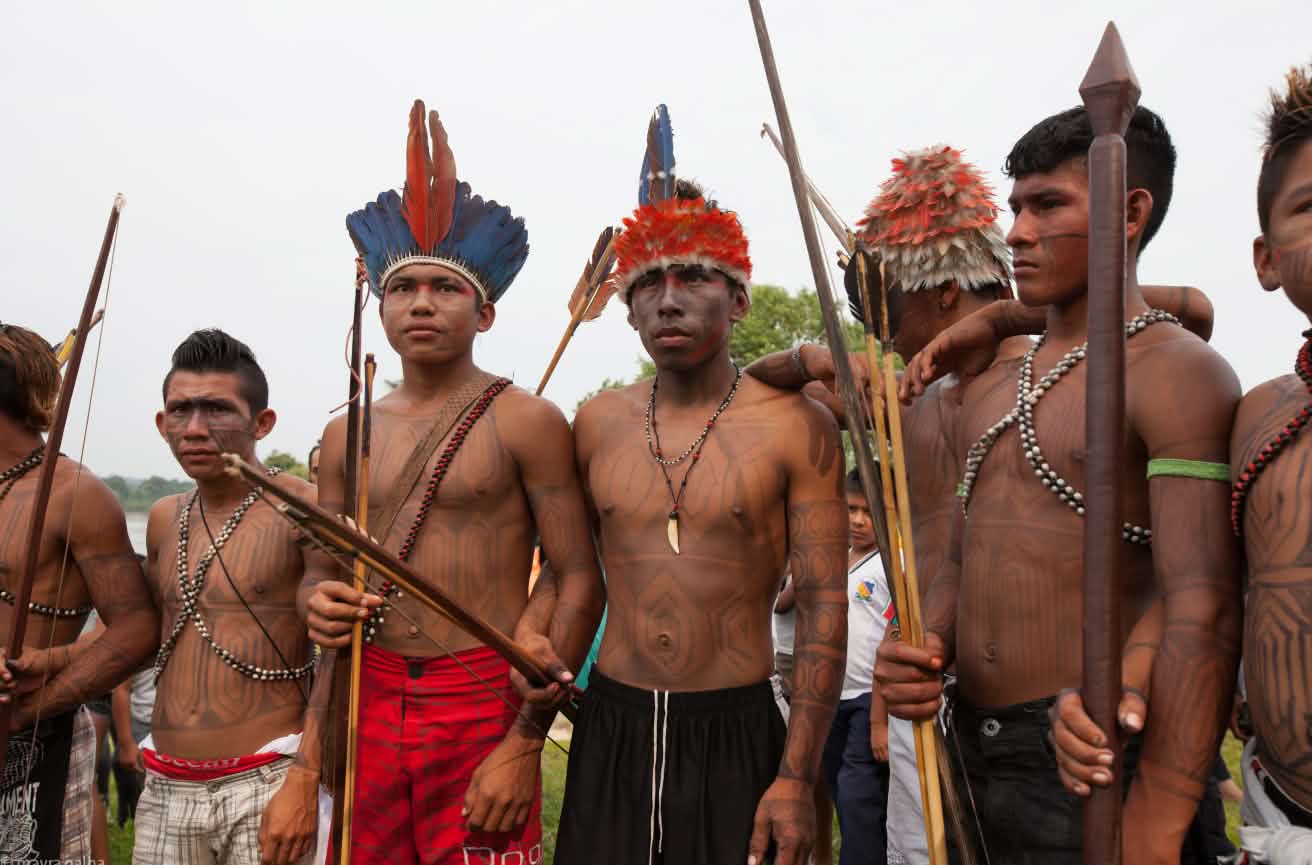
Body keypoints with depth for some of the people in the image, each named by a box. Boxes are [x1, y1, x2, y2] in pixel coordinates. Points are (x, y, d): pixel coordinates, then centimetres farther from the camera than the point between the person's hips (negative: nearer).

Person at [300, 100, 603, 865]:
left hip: (486, 706, -4)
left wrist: (526, 744, -14)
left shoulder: (526, 421, -6)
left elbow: (580, 583, -9)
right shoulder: (348, 435, 9)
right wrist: (318, 602, -8)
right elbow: (320, 570, 17)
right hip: (370, 701, 5)